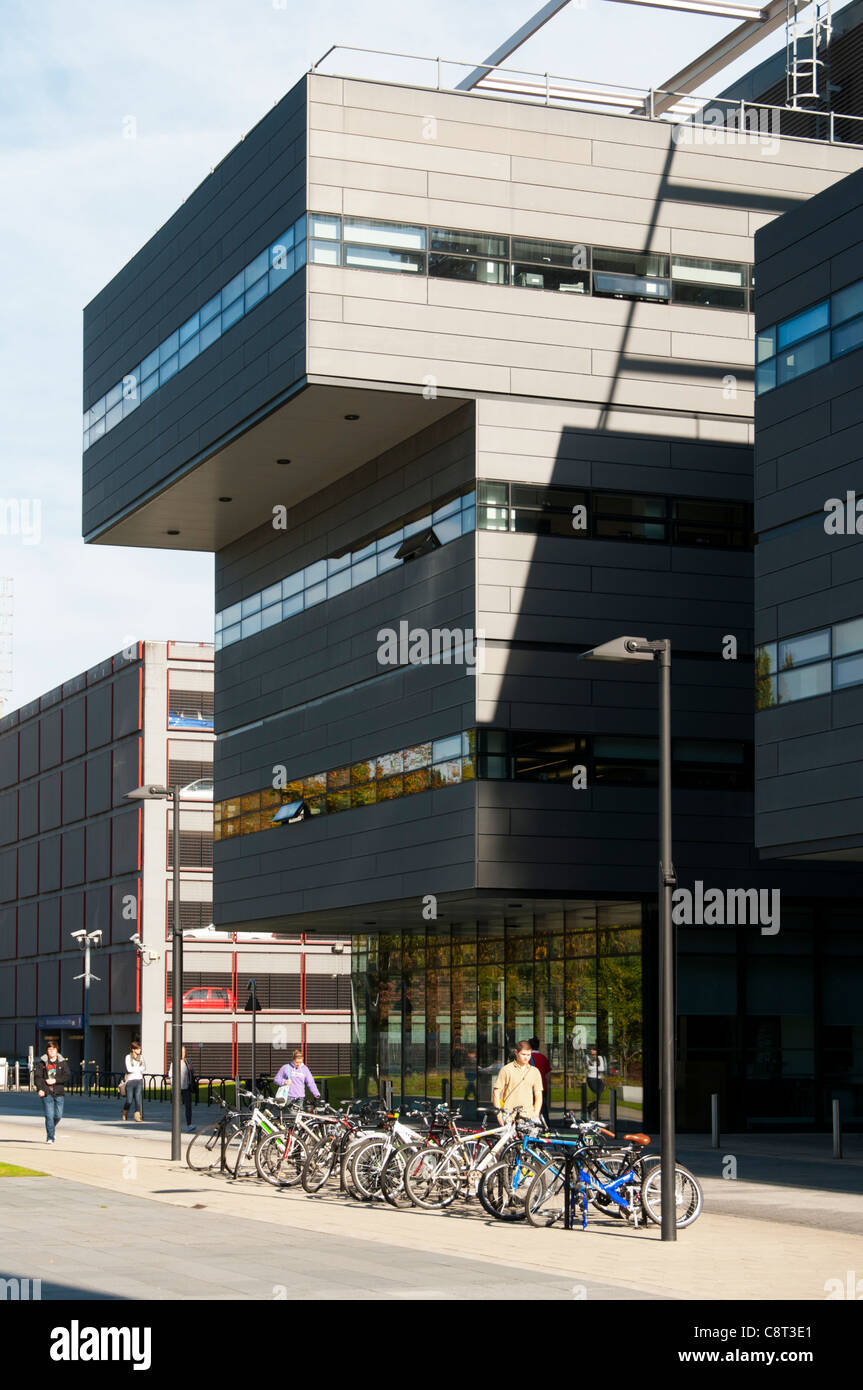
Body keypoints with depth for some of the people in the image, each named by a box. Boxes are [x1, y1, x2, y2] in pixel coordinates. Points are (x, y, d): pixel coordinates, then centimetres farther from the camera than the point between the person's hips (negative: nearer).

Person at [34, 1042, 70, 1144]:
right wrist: (40, 1089, -16)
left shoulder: (62, 1062, 5)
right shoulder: (42, 1062, 4)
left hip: (59, 1093, 2)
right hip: (46, 1093, -1)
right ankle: (50, 1137, -3)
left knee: (58, 1115, 5)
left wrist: (55, 1080, -13)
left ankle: (52, 1127, 37)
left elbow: (67, 1077, -1)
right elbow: (37, 1076, -2)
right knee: (49, 1115, -8)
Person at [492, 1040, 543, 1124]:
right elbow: (496, 1092, 2)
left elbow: (538, 1096, 15)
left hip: (528, 1117, 3)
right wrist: (499, 1113, -6)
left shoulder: (534, 1071, 14)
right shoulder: (506, 1070, 3)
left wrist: (535, 1115, 2)